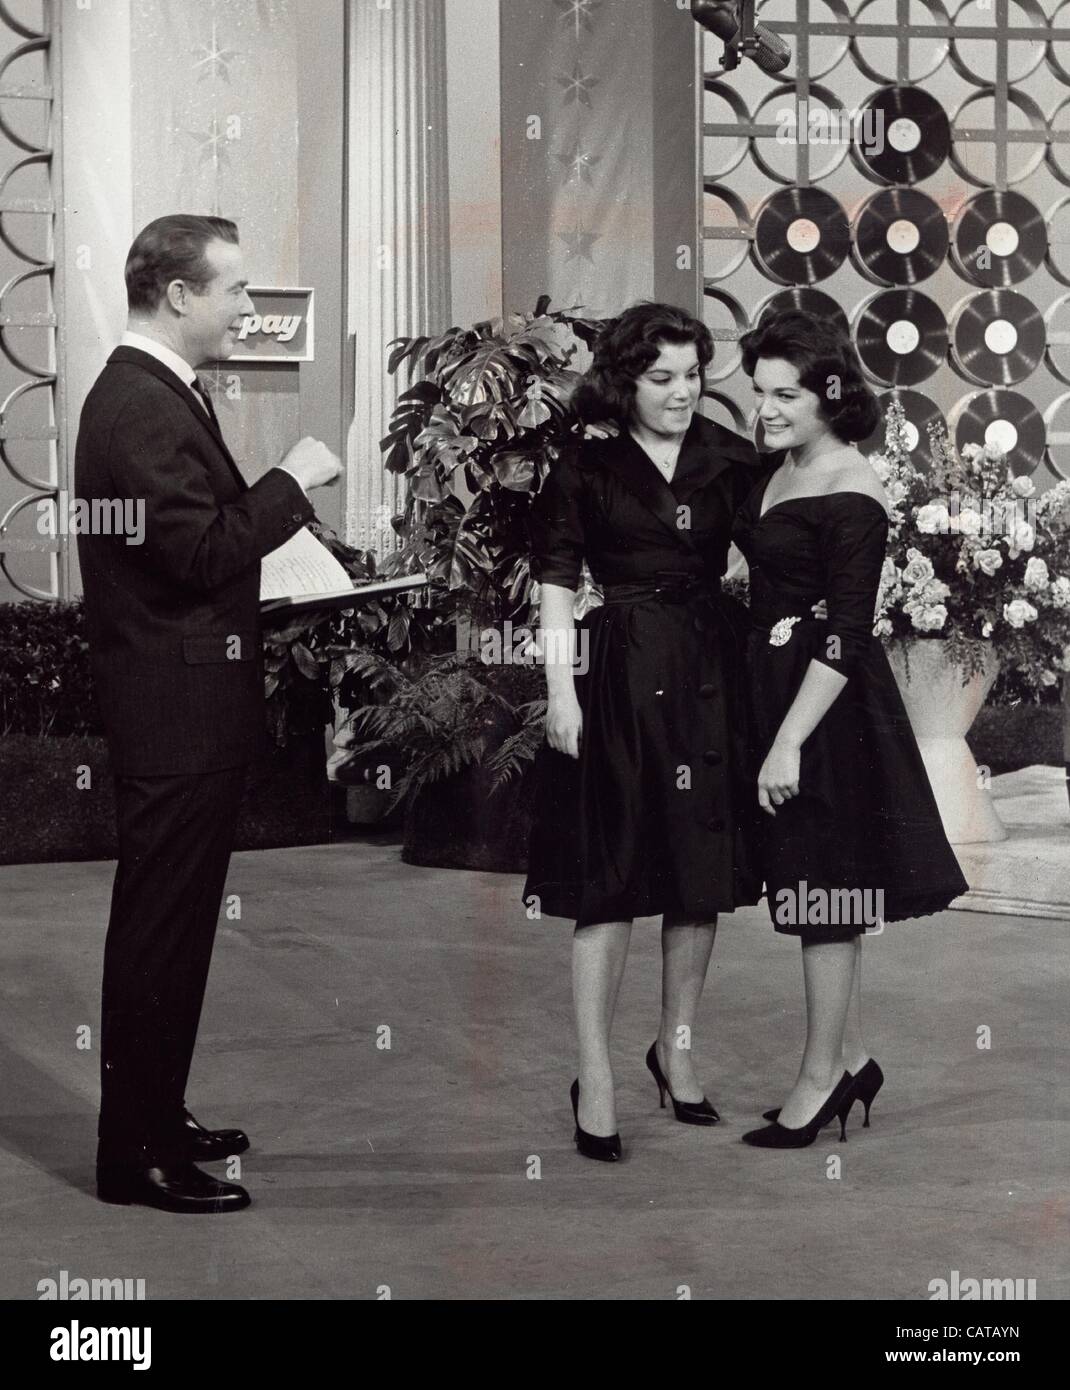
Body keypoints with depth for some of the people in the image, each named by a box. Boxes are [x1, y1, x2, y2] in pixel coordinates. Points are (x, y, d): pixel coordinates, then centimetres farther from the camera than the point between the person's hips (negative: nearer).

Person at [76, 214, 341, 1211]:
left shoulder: (157, 393, 14)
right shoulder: (140, 406, -19)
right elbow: (204, 551, -24)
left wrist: (280, 497, 7)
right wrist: (291, 481, -15)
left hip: (188, 703, 11)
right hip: (175, 707, -11)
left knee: (173, 922, 18)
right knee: (158, 928, -2)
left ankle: (156, 1119, 30)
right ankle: (135, 1155, 7)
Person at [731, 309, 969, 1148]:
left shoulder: (851, 495, -17)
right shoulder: (777, 474, 9)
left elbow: (847, 635, -21)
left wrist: (789, 742, -23)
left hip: (829, 702, -9)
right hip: (775, 684, 9)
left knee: (824, 891, 1)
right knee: (829, 889, 16)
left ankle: (821, 1079, 12)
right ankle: (853, 1059, 27)